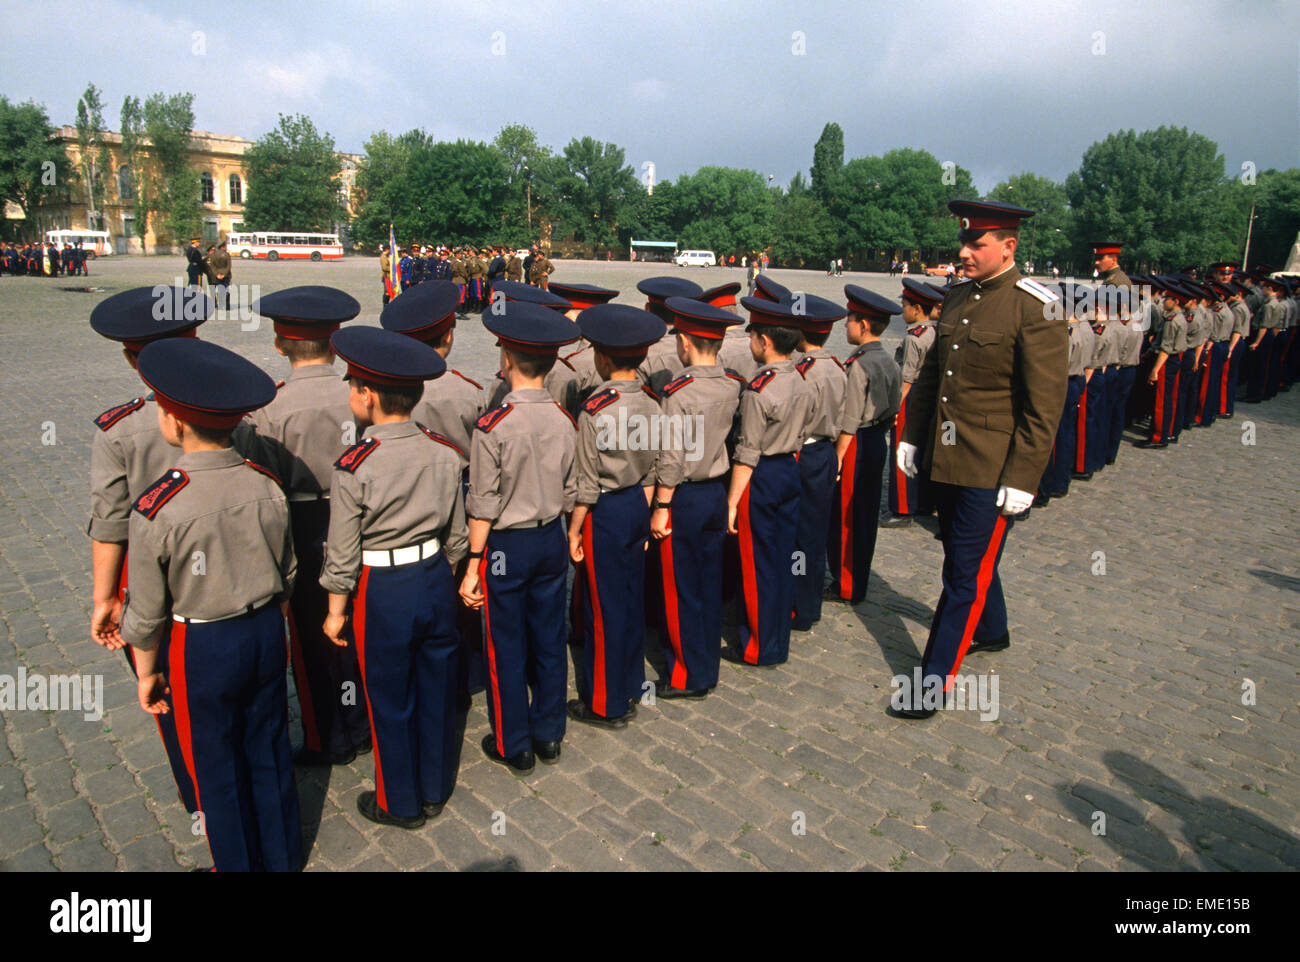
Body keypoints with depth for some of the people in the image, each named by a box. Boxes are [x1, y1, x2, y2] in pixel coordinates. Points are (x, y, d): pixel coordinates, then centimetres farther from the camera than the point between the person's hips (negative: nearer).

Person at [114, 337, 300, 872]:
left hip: (201, 648, -4)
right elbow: (286, 576, 2)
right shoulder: (266, 487, -11)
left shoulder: (156, 509, -23)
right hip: (266, 632, 4)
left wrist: (147, 671, 5)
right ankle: (282, 857, 40)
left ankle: (238, 862, 37)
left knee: (217, 767, 17)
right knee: (269, 750, 21)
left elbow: (147, 612, -11)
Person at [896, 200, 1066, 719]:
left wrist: (1023, 478, -18)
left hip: (991, 468, -7)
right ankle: (991, 631, 46)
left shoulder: (1035, 308, -14)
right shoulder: (957, 298, 8)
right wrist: (912, 436, 15)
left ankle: (936, 680, 10)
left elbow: (1045, 404, -15)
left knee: (967, 573, 0)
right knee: (968, 556, 23)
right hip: (946, 460, 8)